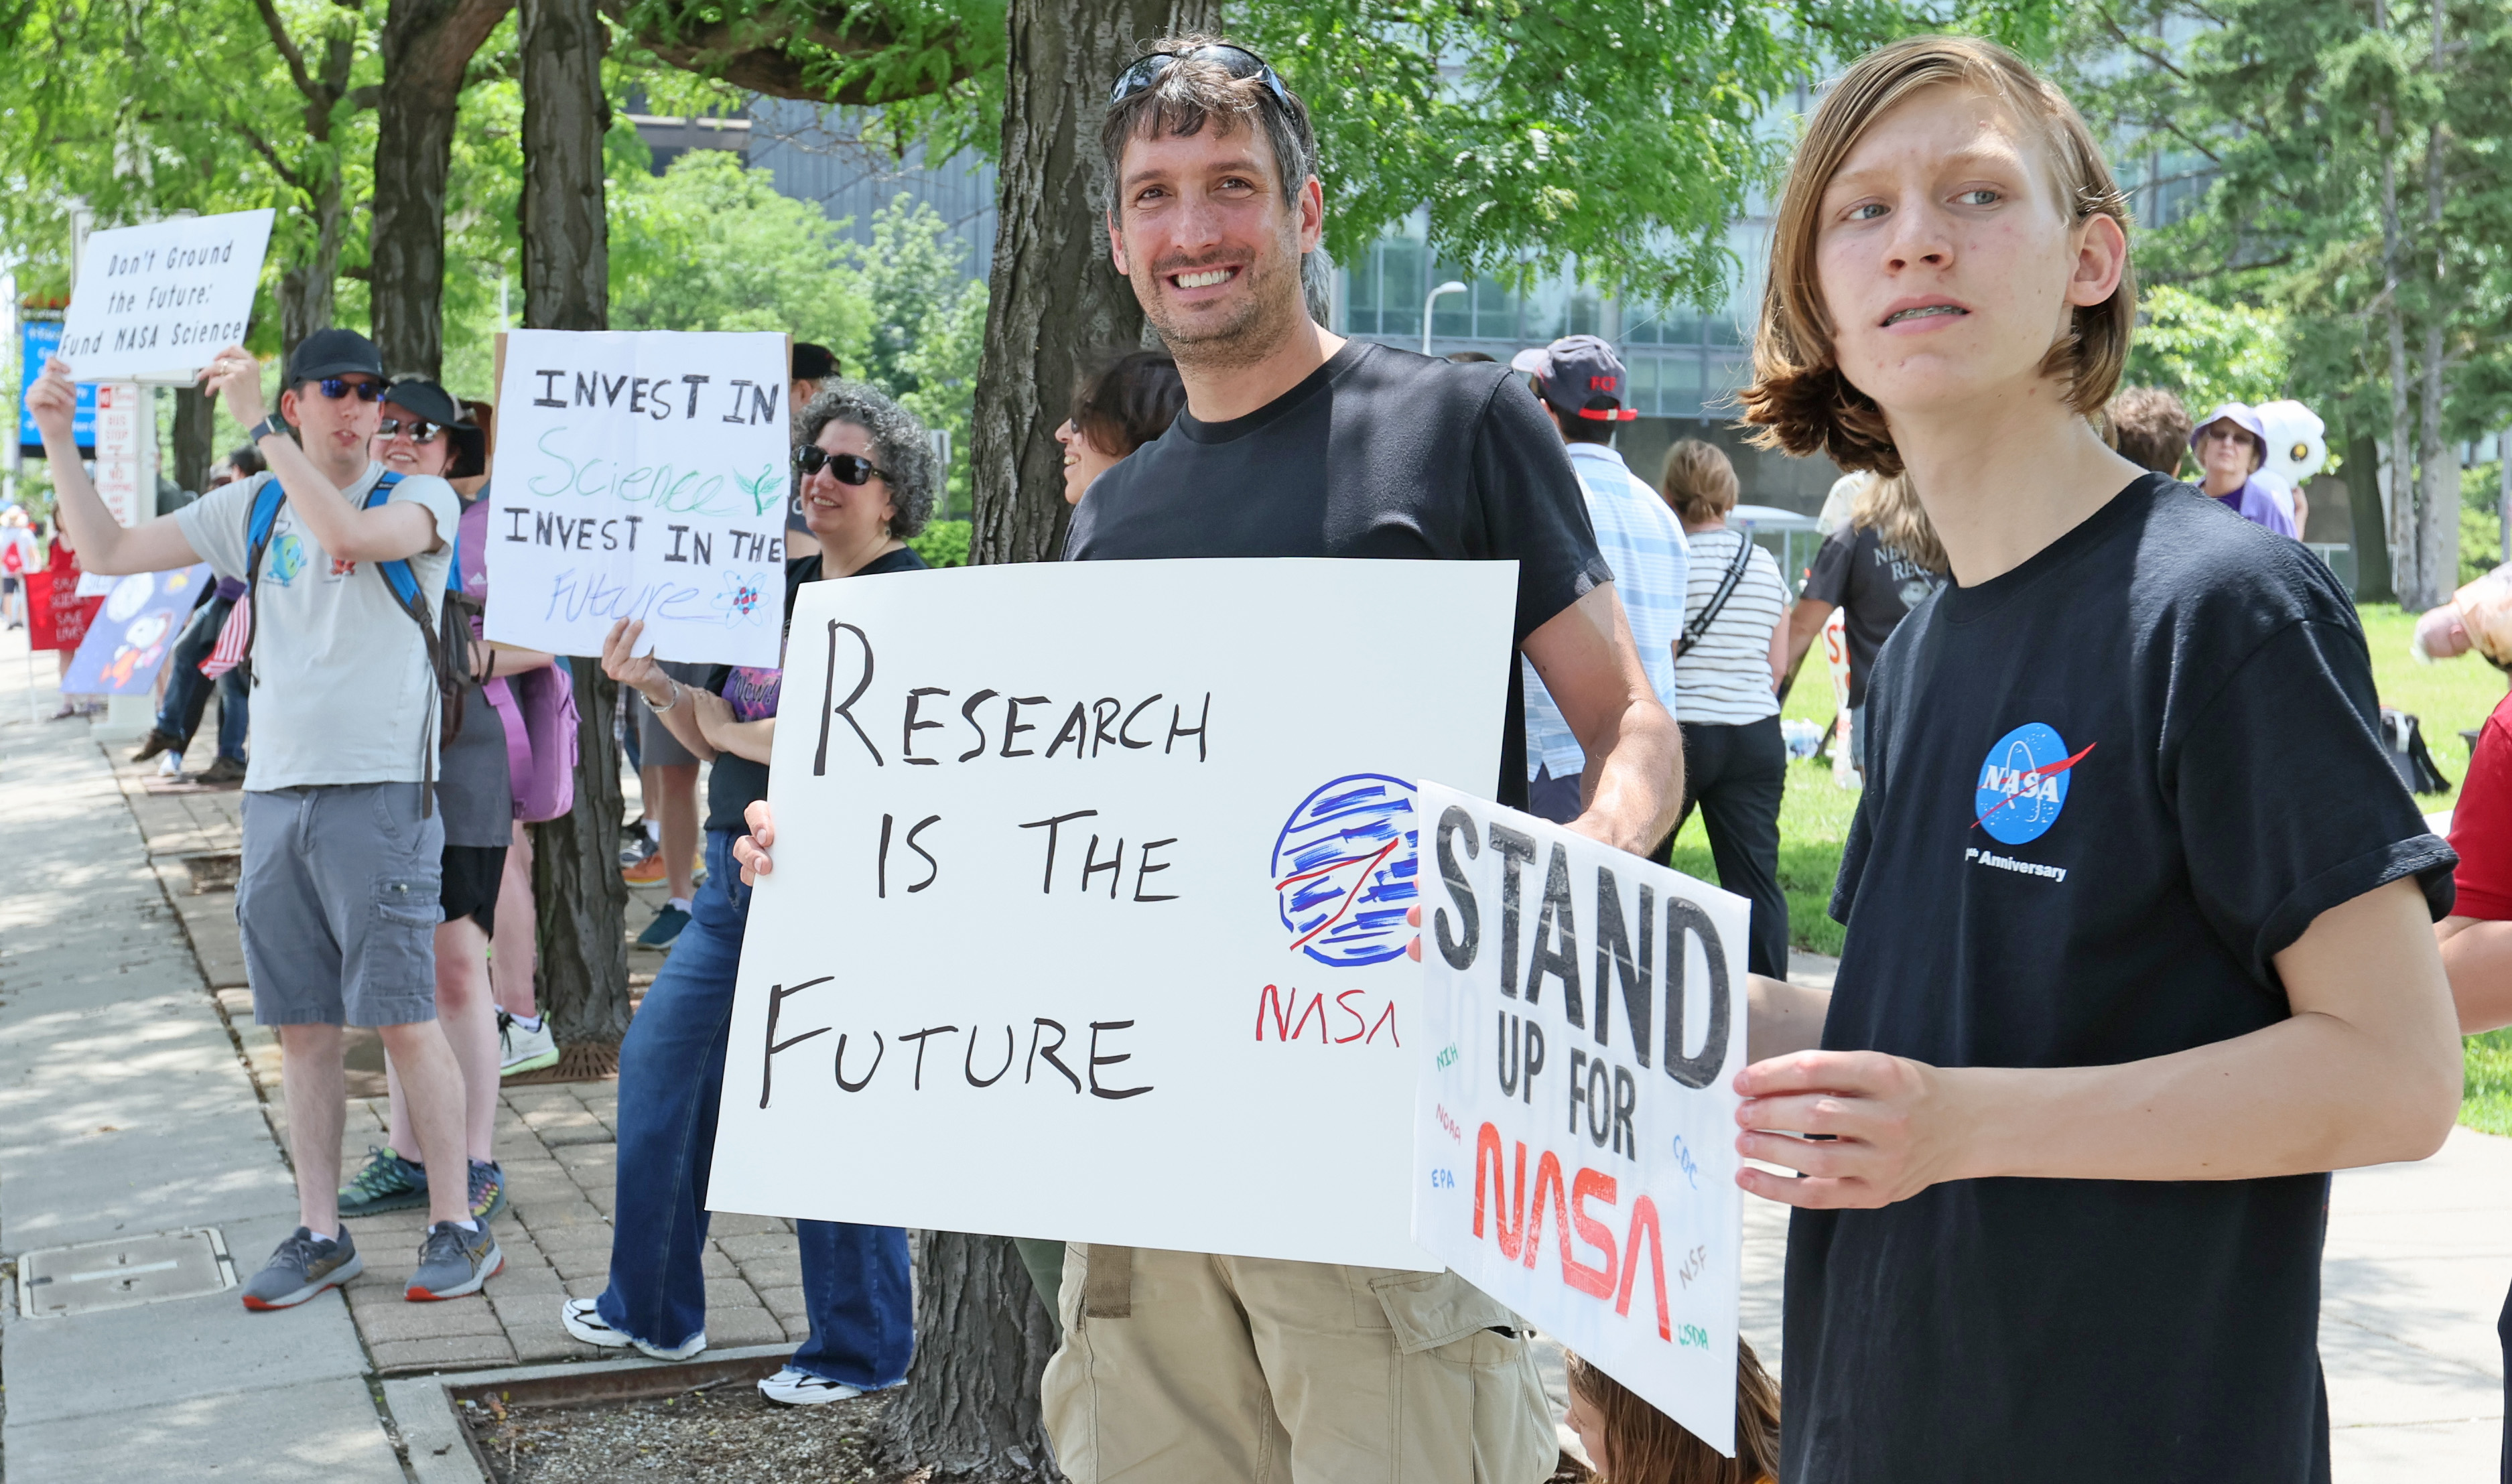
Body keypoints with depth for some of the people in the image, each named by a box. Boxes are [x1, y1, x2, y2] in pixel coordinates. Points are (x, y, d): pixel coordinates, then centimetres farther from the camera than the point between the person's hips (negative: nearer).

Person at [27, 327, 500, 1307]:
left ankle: (457, 1226, 6)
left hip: (381, 792, -5)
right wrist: (58, 440, 6)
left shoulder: (419, 499, -3)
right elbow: (106, 551, 15)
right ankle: (319, 1234, 17)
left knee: (404, 1017, -5)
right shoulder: (252, 509, 12)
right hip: (275, 791, 5)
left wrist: (257, 426, -23)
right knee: (303, 1027, 8)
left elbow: (348, 534, -26)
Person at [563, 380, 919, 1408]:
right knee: (658, 1063, 14)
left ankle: (861, 1351, 15)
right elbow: (711, 732, 14)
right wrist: (653, 686, -5)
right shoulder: (777, 587, 13)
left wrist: (738, 731, -11)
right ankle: (653, 1310, 30)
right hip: (738, 875, 9)